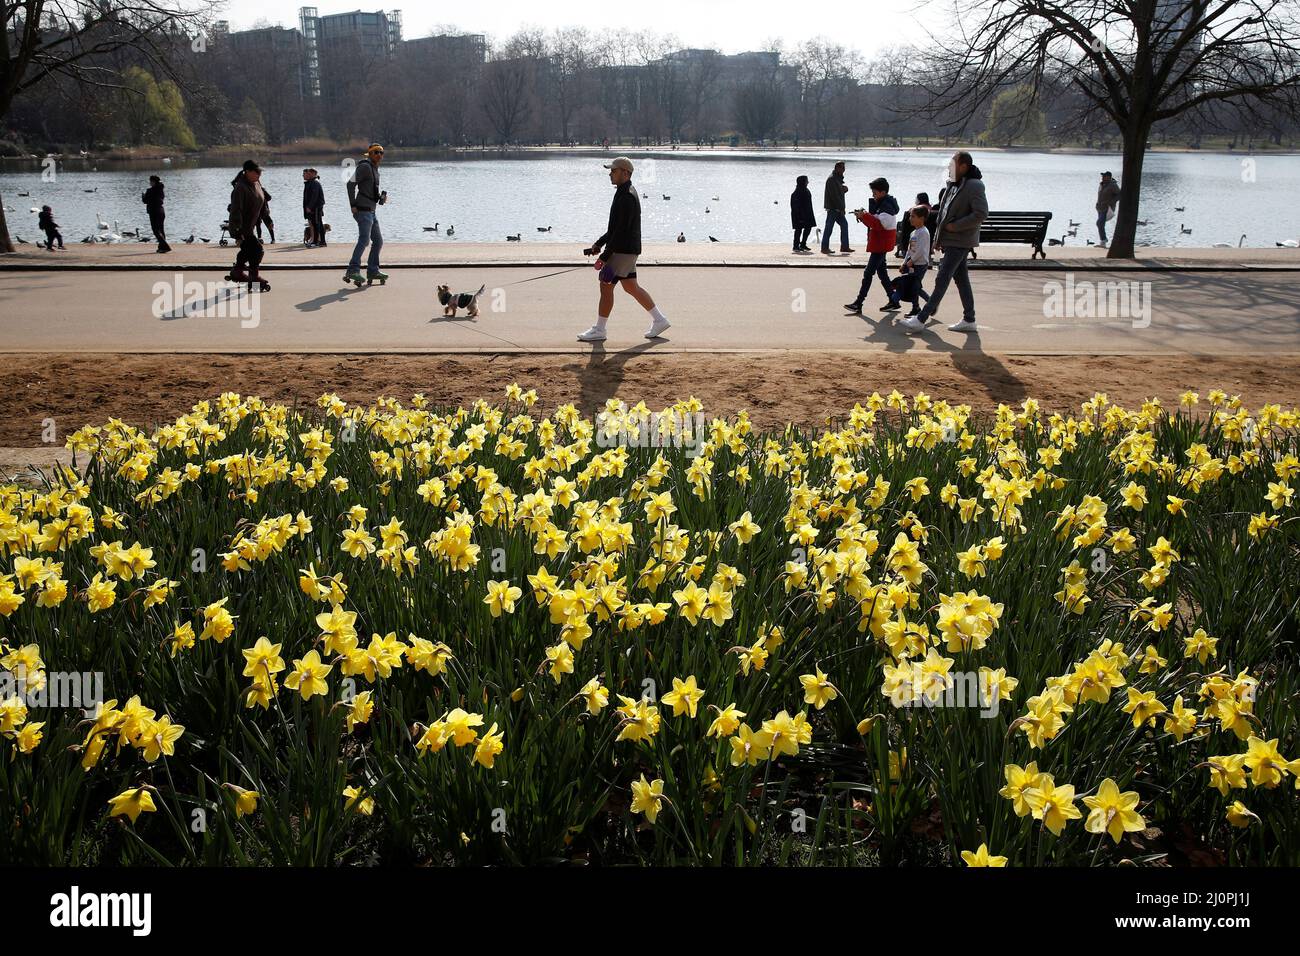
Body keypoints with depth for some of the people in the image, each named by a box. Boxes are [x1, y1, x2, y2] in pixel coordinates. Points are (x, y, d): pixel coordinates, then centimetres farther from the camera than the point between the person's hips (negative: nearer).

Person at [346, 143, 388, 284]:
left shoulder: (375, 169, 19)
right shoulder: (364, 166, -10)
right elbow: (351, 184, -17)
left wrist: (381, 196, 8)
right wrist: (353, 205, -20)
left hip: (372, 211, 10)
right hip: (363, 210, -10)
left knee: (378, 241, 13)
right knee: (364, 239, -21)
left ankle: (372, 271, 19)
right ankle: (353, 270, -25)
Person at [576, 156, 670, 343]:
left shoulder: (627, 197, -18)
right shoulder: (625, 193, 15)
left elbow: (621, 230, -23)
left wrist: (604, 256, -22)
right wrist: (599, 244, 18)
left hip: (623, 250, -10)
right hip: (627, 250, 10)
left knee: (606, 286, -4)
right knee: (631, 287, 14)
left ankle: (599, 331, 3)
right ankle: (659, 320, 18)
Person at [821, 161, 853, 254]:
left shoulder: (838, 178, 16)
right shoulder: (831, 179, -14)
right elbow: (834, 195, -19)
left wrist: (844, 189, -2)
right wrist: (841, 208, -18)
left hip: (838, 208, 10)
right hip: (832, 208, -10)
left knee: (844, 224, 9)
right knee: (829, 227, -6)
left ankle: (844, 246, 12)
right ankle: (824, 248, -1)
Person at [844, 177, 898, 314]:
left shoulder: (887, 206, -16)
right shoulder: (879, 203, 15)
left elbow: (879, 224, -26)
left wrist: (864, 216, -24)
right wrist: (863, 215, 1)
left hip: (881, 245, -11)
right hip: (878, 244, 11)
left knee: (868, 273, -11)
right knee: (881, 271, 15)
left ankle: (858, 304, -11)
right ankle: (893, 301, 20)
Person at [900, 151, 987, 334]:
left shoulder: (974, 186, -15)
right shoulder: (952, 185, 12)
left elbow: (981, 214, -22)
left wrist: (955, 226, -19)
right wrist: (938, 238, 15)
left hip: (960, 242, -9)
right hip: (950, 241, 9)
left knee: (941, 280, -9)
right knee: (961, 280, 13)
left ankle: (921, 320, -9)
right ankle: (969, 320, 19)